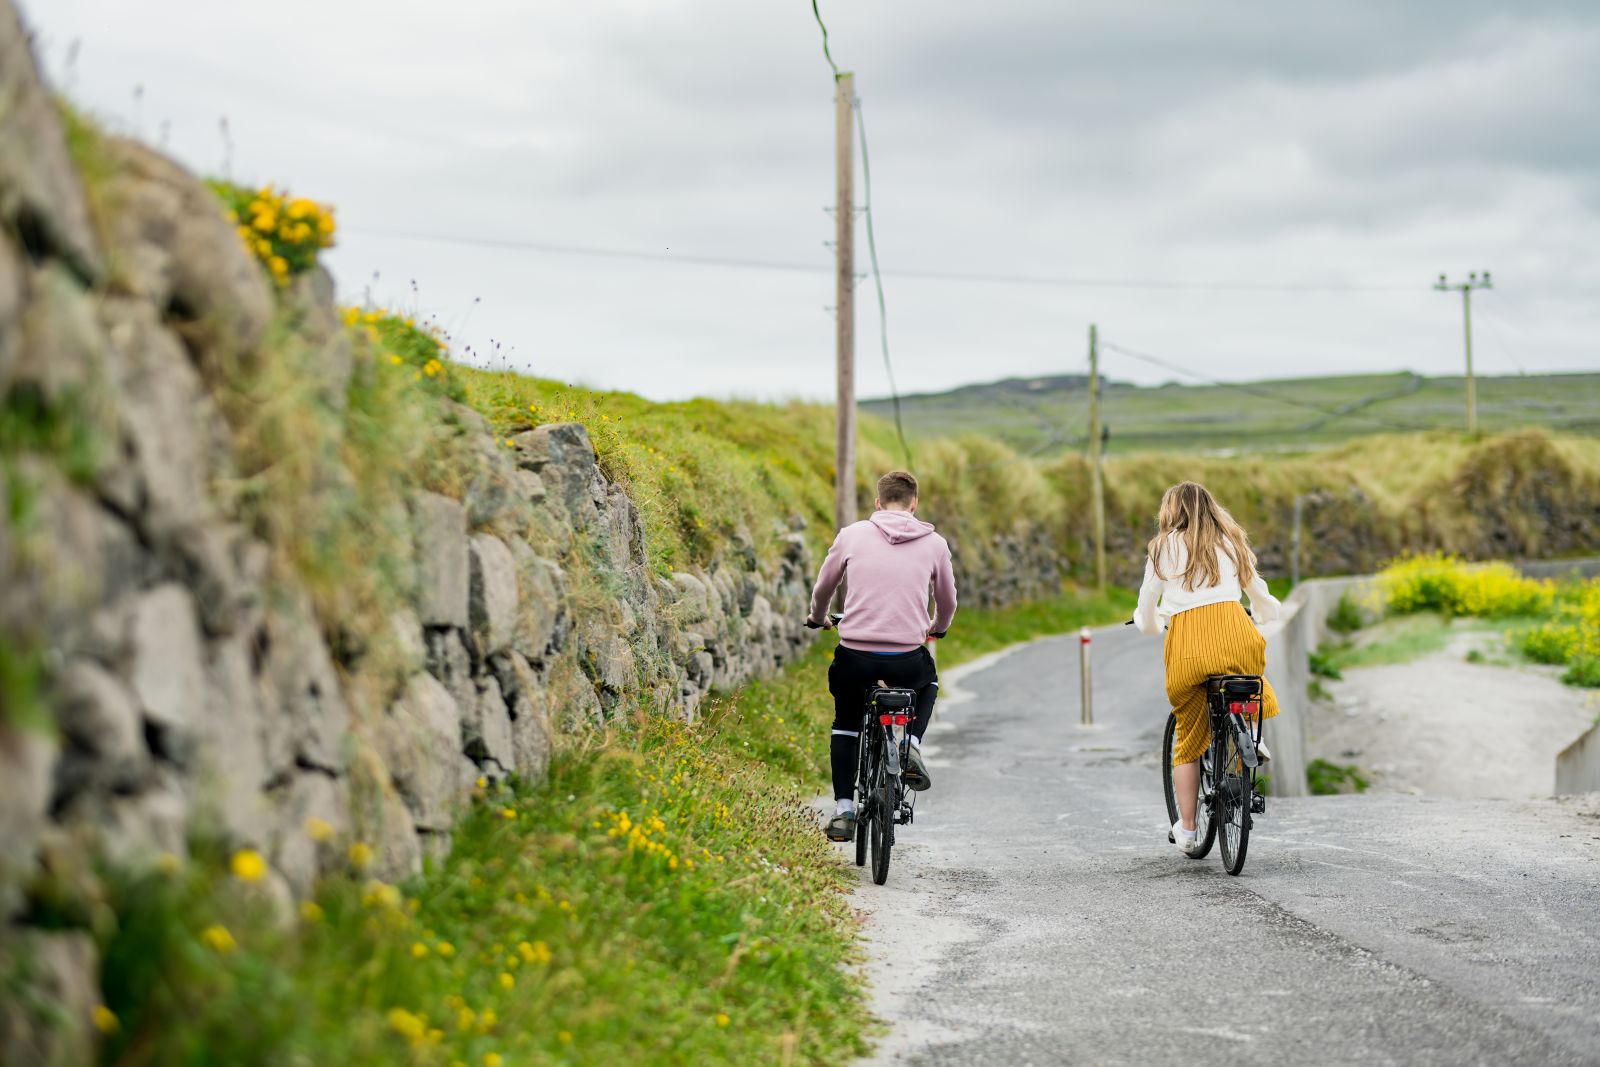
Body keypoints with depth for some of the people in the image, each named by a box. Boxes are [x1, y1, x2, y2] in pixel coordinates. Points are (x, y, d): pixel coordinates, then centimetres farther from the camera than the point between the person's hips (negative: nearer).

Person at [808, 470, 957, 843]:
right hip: (907, 662, 0)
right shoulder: (934, 543, 6)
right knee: (929, 682, 36)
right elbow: (947, 602, 20)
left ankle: (843, 811, 18)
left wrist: (818, 618, 41)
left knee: (845, 724, 27)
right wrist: (937, 628, 43)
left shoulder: (852, 535, 4)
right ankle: (912, 747, 12)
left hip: (855, 657, 0)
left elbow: (823, 589, 18)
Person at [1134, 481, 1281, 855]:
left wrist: (1150, 624, 41)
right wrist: (1266, 614, 54)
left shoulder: (1164, 547, 14)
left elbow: (1146, 608, 18)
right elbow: (1264, 601, 31)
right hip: (1234, 634, 1)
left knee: (1188, 740, 14)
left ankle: (1186, 829, 15)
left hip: (1187, 642, -1)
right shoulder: (1231, 542, 21)